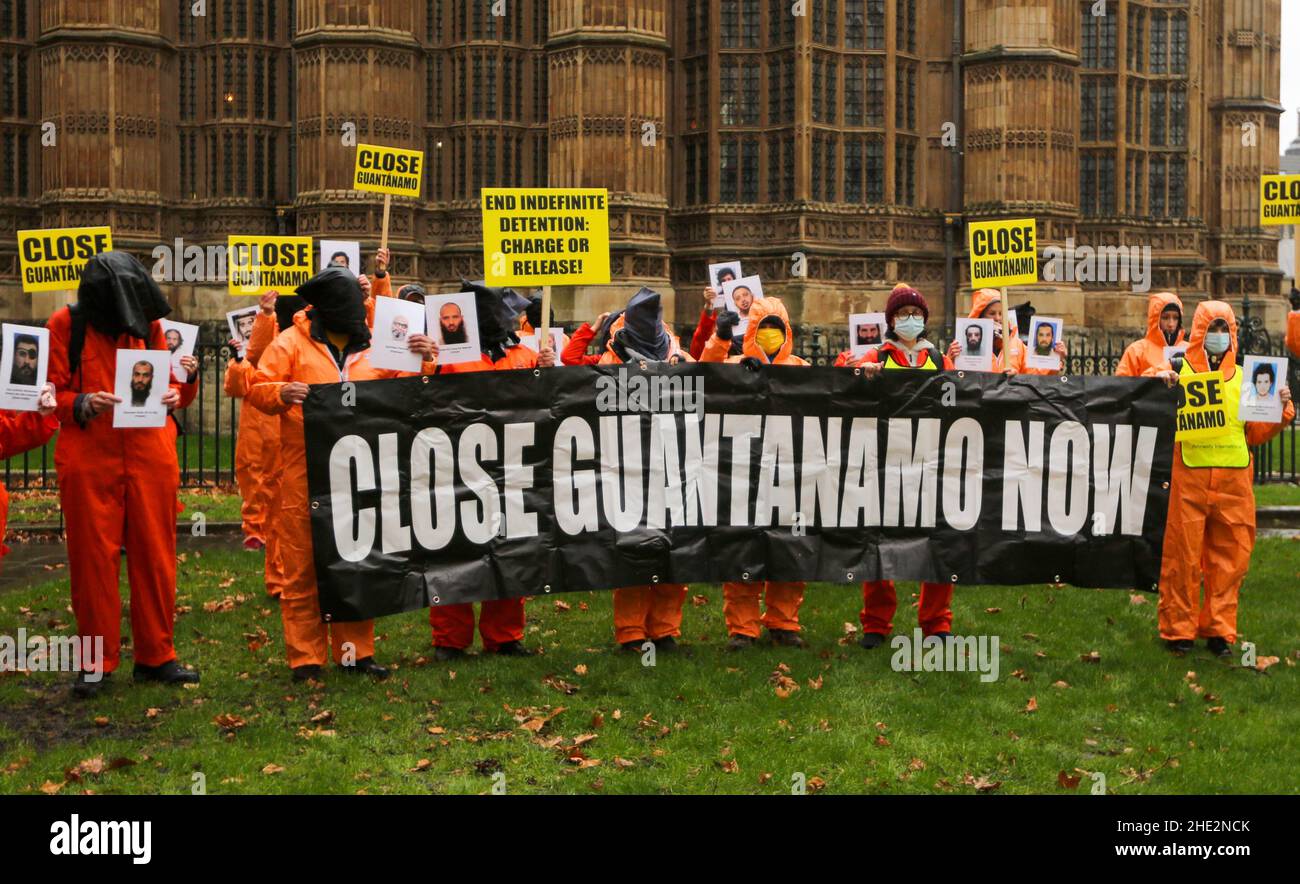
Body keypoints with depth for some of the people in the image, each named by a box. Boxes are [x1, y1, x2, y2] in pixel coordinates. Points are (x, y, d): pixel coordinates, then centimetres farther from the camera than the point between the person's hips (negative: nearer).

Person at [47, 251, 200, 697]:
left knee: (155, 556, 5)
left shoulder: (148, 324, 9)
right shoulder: (67, 325, 0)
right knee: (93, 559, 2)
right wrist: (80, 405, -20)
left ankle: (156, 655, 17)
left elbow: (171, 385, 15)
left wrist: (180, 387, -8)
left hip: (150, 456, 3)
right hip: (89, 460, -2)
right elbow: (50, 392, 0)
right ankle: (97, 659, 15)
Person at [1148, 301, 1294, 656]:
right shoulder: (1178, 370, 5)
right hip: (1189, 475, -3)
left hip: (1235, 478, 3)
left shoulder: (1242, 377, 16)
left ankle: (1219, 629, 14)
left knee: (1230, 555, 4)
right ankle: (1178, 628, 9)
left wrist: (1281, 408, 2)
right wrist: (1157, 380, -15)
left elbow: (1256, 433, 17)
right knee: (1183, 554, -1)